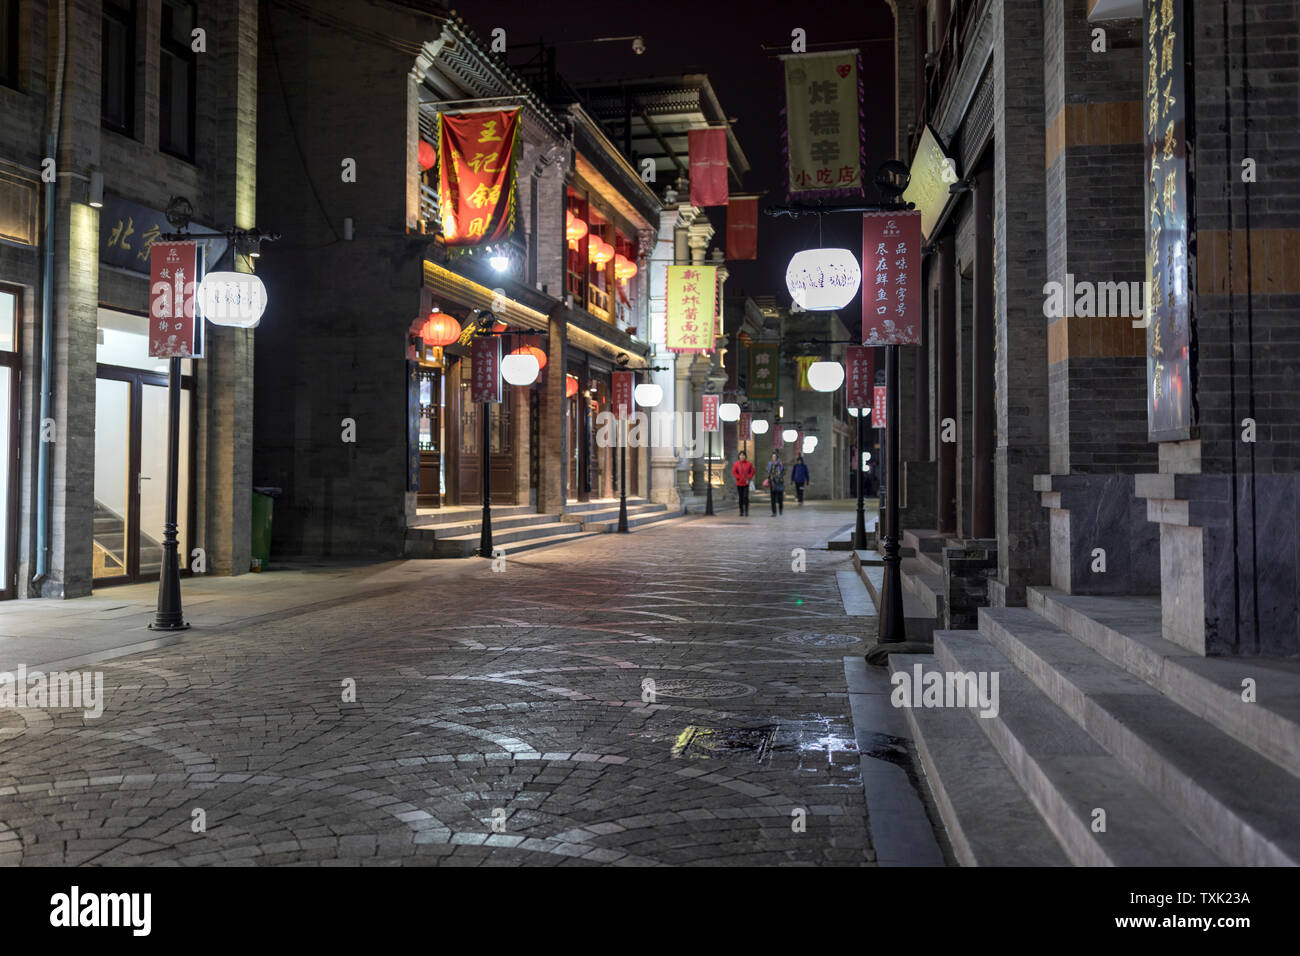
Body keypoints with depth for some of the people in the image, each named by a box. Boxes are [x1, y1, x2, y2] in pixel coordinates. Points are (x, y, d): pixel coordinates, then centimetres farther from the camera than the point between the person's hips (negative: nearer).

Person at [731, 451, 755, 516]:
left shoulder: (749, 463, 3)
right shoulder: (736, 464, 2)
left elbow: (752, 472, 5)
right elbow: (733, 472, 0)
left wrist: (748, 478, -6)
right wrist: (738, 478, -10)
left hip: (746, 483, -1)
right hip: (739, 483, 1)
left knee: (746, 497, -11)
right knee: (740, 498, 4)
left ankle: (746, 510, 0)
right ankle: (741, 512, 12)